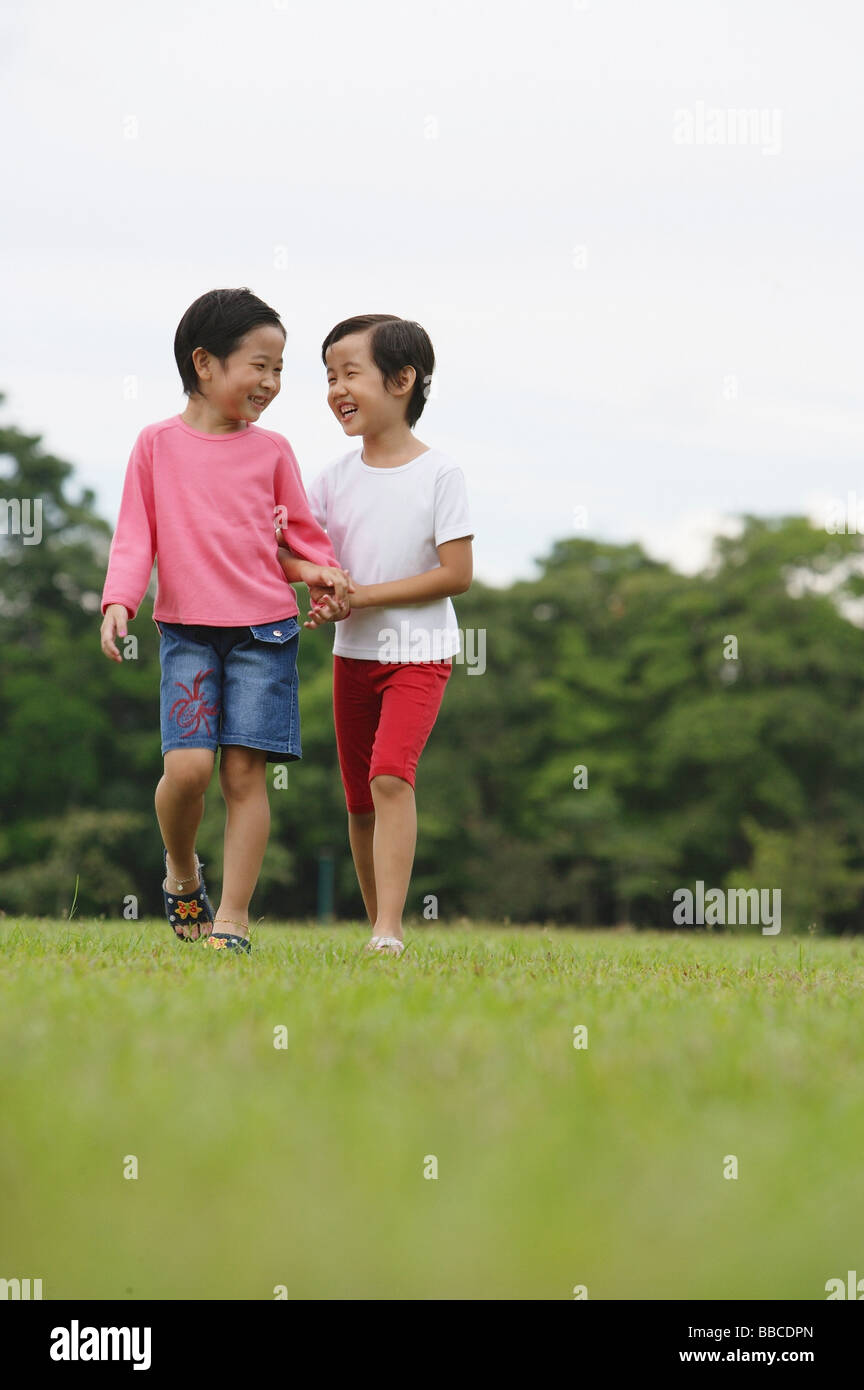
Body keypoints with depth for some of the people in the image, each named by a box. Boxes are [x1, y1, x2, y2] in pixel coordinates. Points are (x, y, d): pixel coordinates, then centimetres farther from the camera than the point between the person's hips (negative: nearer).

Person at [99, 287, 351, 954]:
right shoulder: (158, 444, 5)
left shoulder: (272, 450, 8)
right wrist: (119, 600, -10)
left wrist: (324, 572, -5)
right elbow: (135, 535, 4)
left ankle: (234, 914, 2)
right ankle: (181, 868, 16)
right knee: (188, 766, -14)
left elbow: (301, 531, 15)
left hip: (265, 629, 1)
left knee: (245, 771, -4)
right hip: (186, 629, -1)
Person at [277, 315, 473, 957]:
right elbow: (300, 563, 8)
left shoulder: (438, 473, -10)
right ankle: (380, 926, 19)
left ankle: (389, 930, -24)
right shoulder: (338, 476, 4)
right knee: (360, 799, 8)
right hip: (353, 654, 6)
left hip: (419, 655, -5)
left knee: (391, 774, -22)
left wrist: (361, 596, -18)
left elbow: (456, 573, -15)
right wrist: (276, 546, -17)